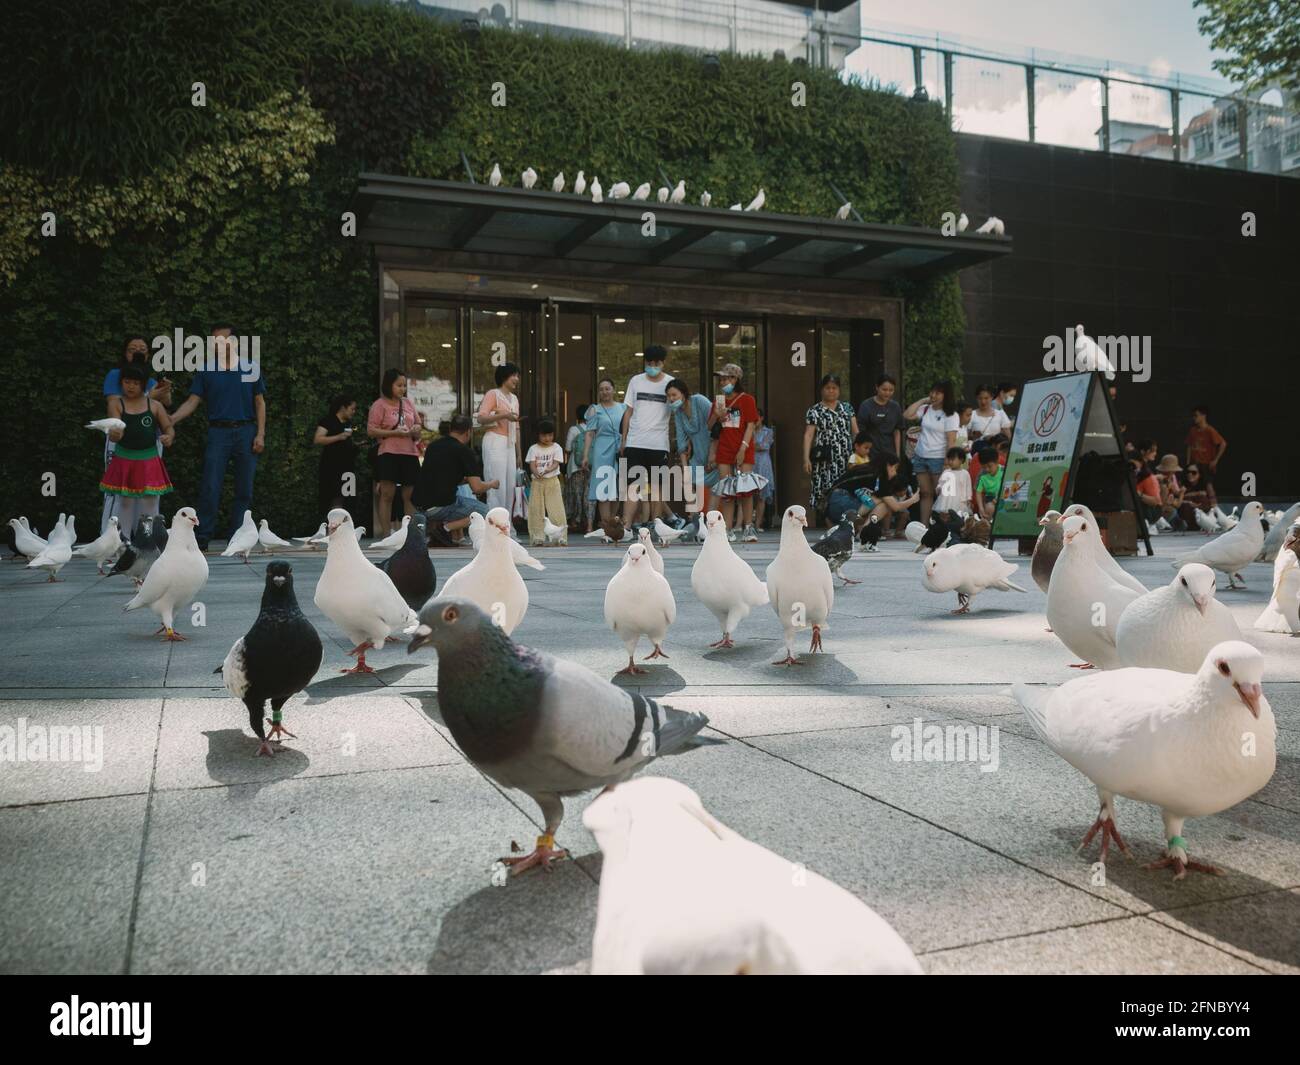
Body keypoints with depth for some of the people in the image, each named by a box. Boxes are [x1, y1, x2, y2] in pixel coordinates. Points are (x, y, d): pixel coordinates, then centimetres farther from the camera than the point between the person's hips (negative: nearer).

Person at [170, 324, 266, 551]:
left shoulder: (251, 368, 6)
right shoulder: (206, 370, 7)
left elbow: (260, 402, 7)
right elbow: (192, 402, 2)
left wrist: (261, 434, -3)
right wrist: (170, 420, -14)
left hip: (246, 432, 0)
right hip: (218, 432, 0)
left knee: (244, 490, 3)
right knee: (210, 488, -5)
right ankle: (201, 539, 0)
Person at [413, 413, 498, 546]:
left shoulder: (433, 445, 14)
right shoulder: (465, 451, -6)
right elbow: (477, 488, -8)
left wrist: (465, 480, 33)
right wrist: (492, 484, 13)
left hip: (419, 503, 7)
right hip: (439, 506, -7)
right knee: (486, 512, 9)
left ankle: (434, 525, 13)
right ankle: (446, 528, -8)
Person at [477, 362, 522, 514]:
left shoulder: (514, 399, 20)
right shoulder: (493, 394, -2)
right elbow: (481, 418, -14)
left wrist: (519, 453, 19)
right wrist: (503, 415, -25)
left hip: (510, 445, 8)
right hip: (495, 443, -8)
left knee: (510, 485, 6)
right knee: (497, 485, -11)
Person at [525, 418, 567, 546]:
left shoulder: (556, 448, 4)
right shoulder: (533, 449, 5)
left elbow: (556, 463, -8)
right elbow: (532, 465, -6)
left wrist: (548, 470, -29)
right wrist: (536, 473, -29)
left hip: (552, 481, -1)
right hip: (537, 482, 1)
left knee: (556, 509, -5)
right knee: (536, 510, 1)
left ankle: (561, 538, -2)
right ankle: (538, 538, 7)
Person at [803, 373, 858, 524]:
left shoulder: (847, 408, 17)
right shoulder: (814, 410, 6)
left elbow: (855, 432, 14)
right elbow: (808, 435, -2)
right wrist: (806, 458, -13)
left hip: (846, 459, 3)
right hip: (826, 460, -3)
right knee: (825, 494, -8)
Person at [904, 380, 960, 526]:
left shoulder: (950, 415, -6)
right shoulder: (926, 409, 10)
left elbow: (951, 441, -10)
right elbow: (907, 415, 1)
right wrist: (922, 401, 3)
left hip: (938, 459, -5)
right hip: (921, 457, 5)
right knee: (925, 493, 8)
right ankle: (924, 526, 10)